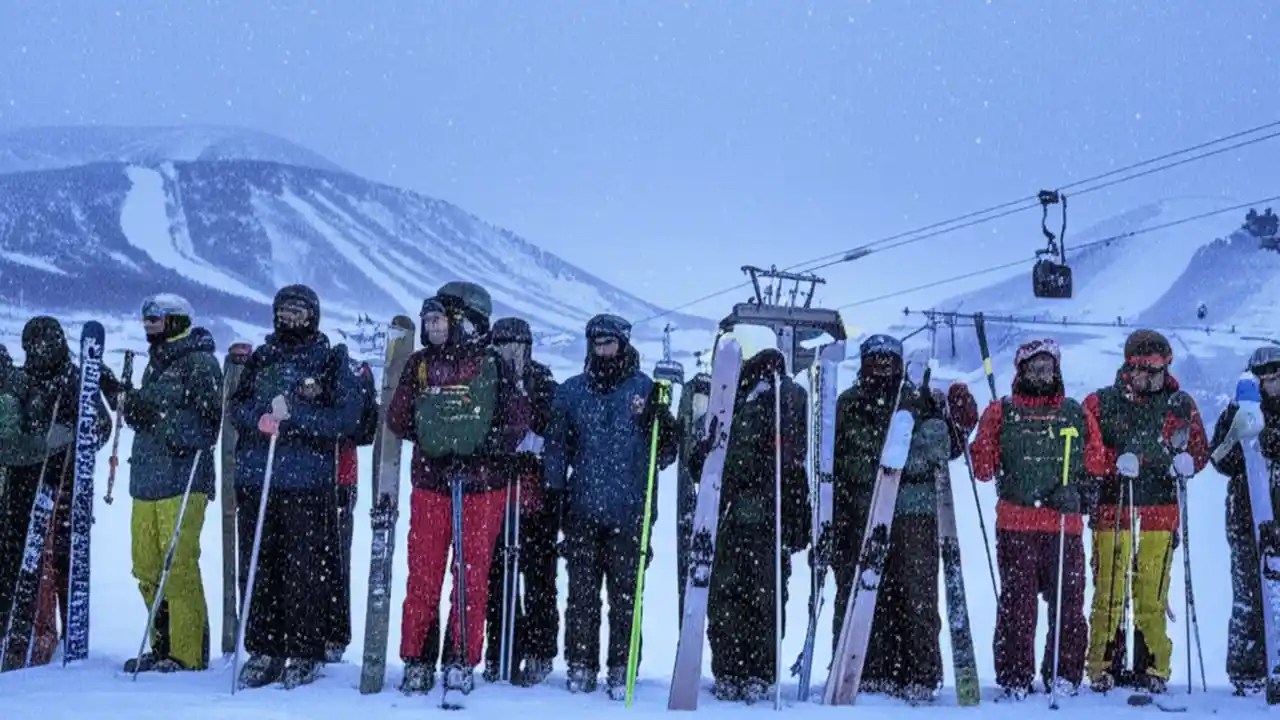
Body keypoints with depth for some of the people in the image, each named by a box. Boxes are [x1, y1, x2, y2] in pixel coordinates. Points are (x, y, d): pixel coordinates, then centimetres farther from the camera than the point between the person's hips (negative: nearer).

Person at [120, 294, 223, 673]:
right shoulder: (155, 364, 23)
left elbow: (212, 414, -10)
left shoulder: (199, 362, -2)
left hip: (183, 479, -8)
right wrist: (132, 406, 6)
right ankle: (164, 647, 17)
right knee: (147, 568, 7)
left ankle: (188, 653, -4)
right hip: (147, 478, 8)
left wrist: (188, 436, -25)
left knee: (178, 567, -10)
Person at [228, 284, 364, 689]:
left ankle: (305, 655, 5)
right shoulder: (260, 358, 18)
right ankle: (263, 652, 13)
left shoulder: (332, 361, 6)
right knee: (258, 568, 4)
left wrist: (294, 413, -15)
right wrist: (262, 417, -10)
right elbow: (236, 408, 11)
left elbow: (347, 418, -6)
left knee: (305, 569, -4)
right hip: (254, 477, 4)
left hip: (306, 481, -4)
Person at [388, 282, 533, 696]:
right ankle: (417, 661, 12)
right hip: (430, 483, 2)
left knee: (472, 576, 3)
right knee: (423, 576, 2)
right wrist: (438, 442, -3)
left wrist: (482, 452, -14)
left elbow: (517, 419, -4)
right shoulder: (420, 365, 8)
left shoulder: (493, 367, -1)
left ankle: (462, 661, 12)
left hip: (482, 486, -2)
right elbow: (397, 419, 7)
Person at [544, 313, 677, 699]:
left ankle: (621, 668, 7)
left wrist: (661, 420, -13)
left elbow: (666, 452, 6)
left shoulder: (646, 389, 5)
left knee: (625, 592, 1)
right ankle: (580, 665, 13)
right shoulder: (571, 391, 11)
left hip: (630, 512, -2)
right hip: (583, 509, 2)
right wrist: (554, 491, 3)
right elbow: (558, 446, 11)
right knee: (582, 591, 4)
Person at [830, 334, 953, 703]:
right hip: (859, 514, 1)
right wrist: (833, 516, 3)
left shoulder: (921, 401, 9)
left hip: (913, 511, -1)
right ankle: (865, 674, 8)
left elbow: (944, 451, 5)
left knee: (915, 595, -3)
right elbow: (833, 461, 9)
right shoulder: (848, 405, 11)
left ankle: (920, 675, 3)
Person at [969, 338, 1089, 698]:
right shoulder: (1002, 412, 10)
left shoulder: (1075, 413, 14)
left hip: (1064, 523, 1)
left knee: (1067, 600, 1)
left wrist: (1074, 491, -4)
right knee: (1017, 601, -1)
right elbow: (983, 467, 5)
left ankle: (1065, 674, 12)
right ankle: (1015, 677, 6)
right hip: (1016, 523, -1)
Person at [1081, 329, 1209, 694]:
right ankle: (1103, 668, 5)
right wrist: (1118, 462, -19)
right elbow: (1087, 454, -2)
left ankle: (1152, 668, 12)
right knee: (1109, 594, -2)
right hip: (1113, 510, -1)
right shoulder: (1101, 403, 2)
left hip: (1160, 514, 2)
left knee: (1152, 597, 3)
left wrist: (1187, 461, -8)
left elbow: (1200, 450, 14)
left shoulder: (1181, 405, 9)